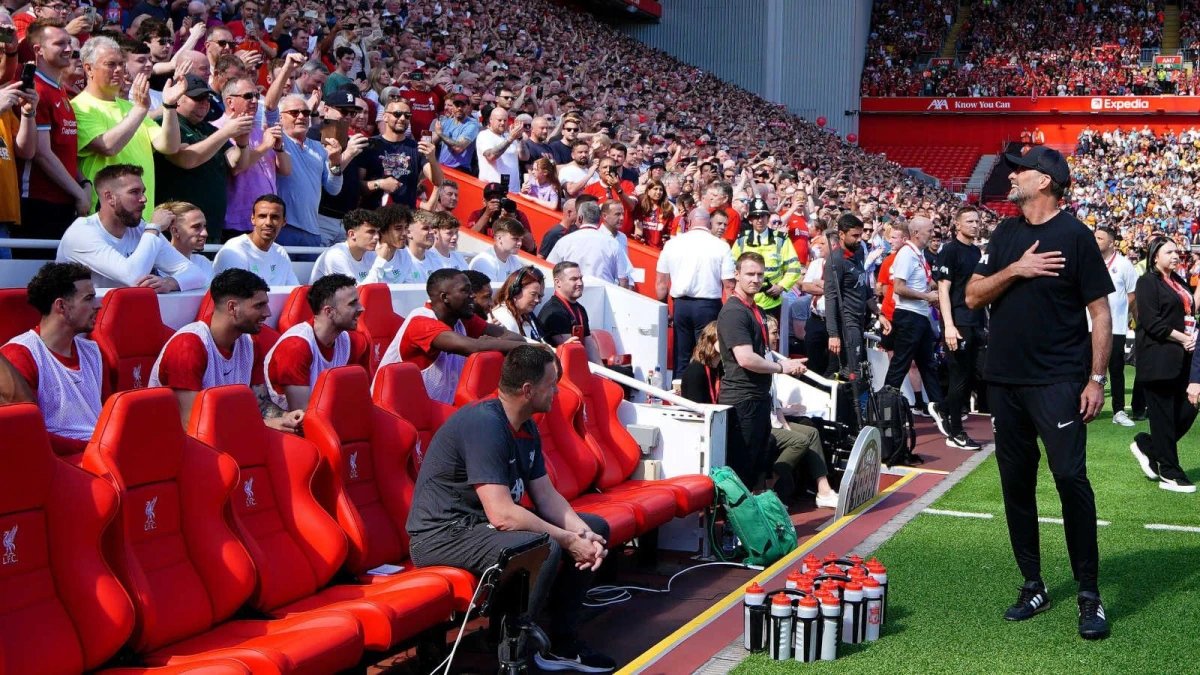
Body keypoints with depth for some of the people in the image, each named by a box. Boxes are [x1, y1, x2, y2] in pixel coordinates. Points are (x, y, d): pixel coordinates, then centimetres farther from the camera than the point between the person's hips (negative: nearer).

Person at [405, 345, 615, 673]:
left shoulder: (526, 427, 7)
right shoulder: (484, 424, -25)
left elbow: (546, 495, 7)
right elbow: (501, 515, -30)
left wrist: (584, 533, -11)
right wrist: (569, 540, -22)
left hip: (484, 523, 10)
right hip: (442, 535, -10)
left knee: (595, 528, 8)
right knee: (544, 546, -33)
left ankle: (562, 645, 12)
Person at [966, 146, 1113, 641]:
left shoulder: (1074, 235, -4)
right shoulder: (1005, 234, 12)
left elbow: (1100, 311, -4)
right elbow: (973, 297, 7)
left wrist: (1097, 378, -11)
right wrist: (1015, 270, -10)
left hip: (1058, 381, -6)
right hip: (1005, 379, 6)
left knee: (1071, 478, -12)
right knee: (1016, 482, 9)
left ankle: (1089, 594, -3)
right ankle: (1032, 586, 20)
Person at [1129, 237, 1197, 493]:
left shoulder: (1179, 282, 19)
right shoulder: (1148, 282, -6)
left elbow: (1189, 314, 20)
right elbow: (1152, 321, -14)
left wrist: (1192, 335, -1)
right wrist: (1181, 338, -12)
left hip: (1181, 357, 8)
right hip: (1158, 358, -8)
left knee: (1186, 412, 3)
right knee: (1164, 416, -4)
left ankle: (1147, 446, 22)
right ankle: (1170, 475, 1)